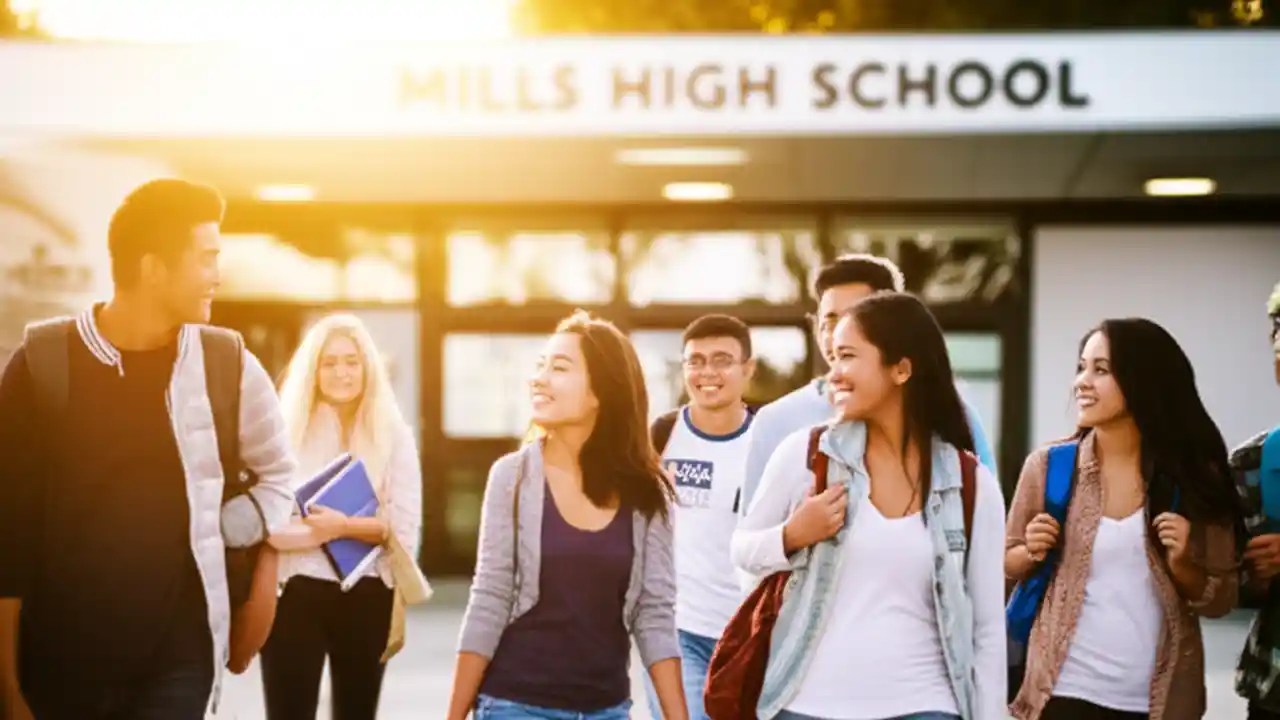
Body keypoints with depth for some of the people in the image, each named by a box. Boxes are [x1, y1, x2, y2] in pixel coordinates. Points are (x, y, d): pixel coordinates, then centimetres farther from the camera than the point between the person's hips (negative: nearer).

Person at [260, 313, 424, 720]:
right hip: (295, 591, -2)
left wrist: (345, 526, -22)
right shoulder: (285, 430, 2)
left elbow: (404, 528, -4)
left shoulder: (394, 436, 6)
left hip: (366, 594, 2)